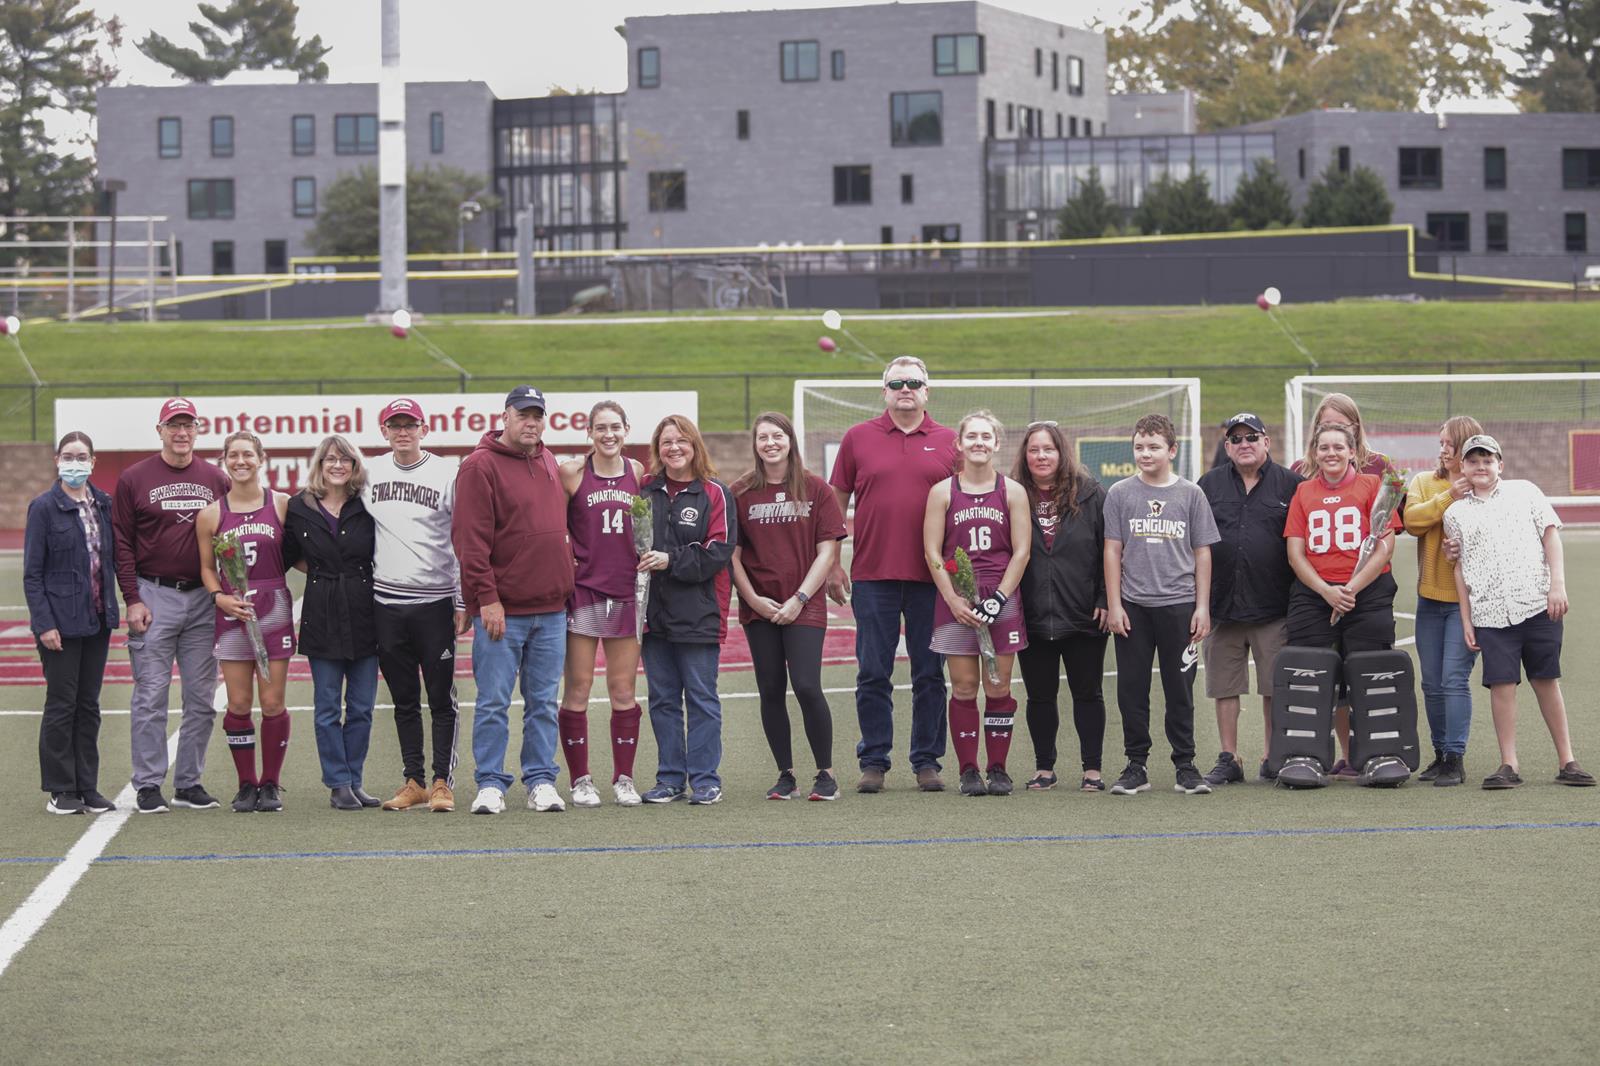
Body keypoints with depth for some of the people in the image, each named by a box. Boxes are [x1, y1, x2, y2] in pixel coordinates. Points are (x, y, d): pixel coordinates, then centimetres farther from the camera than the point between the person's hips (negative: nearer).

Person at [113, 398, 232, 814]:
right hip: (153, 598, -3)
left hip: (204, 599, 3)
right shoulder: (134, 479, 2)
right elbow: (122, 543, 0)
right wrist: (133, 600, -7)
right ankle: (148, 785, 1)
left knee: (201, 698, 5)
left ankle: (189, 782, 13)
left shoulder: (216, 479, 8)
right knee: (150, 697, -3)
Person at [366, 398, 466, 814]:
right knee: (404, 699, 8)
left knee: (441, 698, -1)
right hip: (386, 602, 3)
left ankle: (443, 783, 3)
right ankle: (414, 782, 14)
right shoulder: (369, 474, 8)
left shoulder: (446, 473, -2)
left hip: (435, 600, -3)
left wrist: (464, 601, -5)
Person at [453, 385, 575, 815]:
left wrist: (566, 584, 15)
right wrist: (487, 597, -16)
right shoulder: (481, 465, -7)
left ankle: (541, 781, 12)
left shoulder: (549, 463, 15)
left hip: (550, 608, 6)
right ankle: (490, 784, 3)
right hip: (500, 610, -6)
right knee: (493, 702, -2)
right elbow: (470, 537, -12)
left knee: (544, 702, 7)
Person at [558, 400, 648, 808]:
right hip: (582, 590, -3)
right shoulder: (571, 473, -2)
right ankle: (581, 780, 6)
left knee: (624, 692, 6)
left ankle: (623, 779, 13)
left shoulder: (638, 473, 8)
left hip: (626, 591, 3)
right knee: (577, 690, -1)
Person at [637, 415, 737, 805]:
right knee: (662, 699, 8)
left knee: (701, 698, 0)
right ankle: (670, 778, 15)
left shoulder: (714, 493, -3)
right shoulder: (645, 491, 9)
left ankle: (705, 779, 5)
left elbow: (719, 551, -10)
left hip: (698, 614, -4)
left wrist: (670, 560, -15)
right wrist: (642, 561, -5)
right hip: (654, 612, 4)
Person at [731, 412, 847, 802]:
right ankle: (786, 775, 13)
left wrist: (799, 599, -8)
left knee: (807, 687, -12)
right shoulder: (741, 493, 6)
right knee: (771, 692, 3)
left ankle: (825, 774, -1)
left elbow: (827, 552, 0)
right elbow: (733, 554, 6)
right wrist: (754, 599, -5)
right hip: (758, 608, 2)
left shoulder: (816, 489, 3)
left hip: (804, 606, -2)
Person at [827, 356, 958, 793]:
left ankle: (927, 761, 12)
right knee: (873, 675, 3)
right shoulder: (858, 438, 6)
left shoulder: (949, 442, 7)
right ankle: (873, 762, 10)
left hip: (931, 577, 0)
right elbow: (836, 503, 9)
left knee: (930, 675, 4)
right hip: (872, 576, 0)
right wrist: (831, 564, 4)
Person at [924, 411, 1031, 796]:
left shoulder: (1012, 492, 6)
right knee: (964, 686, -2)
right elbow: (932, 552, 2)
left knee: (998, 685, 1)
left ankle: (997, 769, 8)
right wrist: (954, 601, -8)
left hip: (1001, 596, 0)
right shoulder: (942, 492, 5)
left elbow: (1021, 551, 2)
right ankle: (968, 770, 4)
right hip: (955, 596, 0)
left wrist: (998, 597, -8)